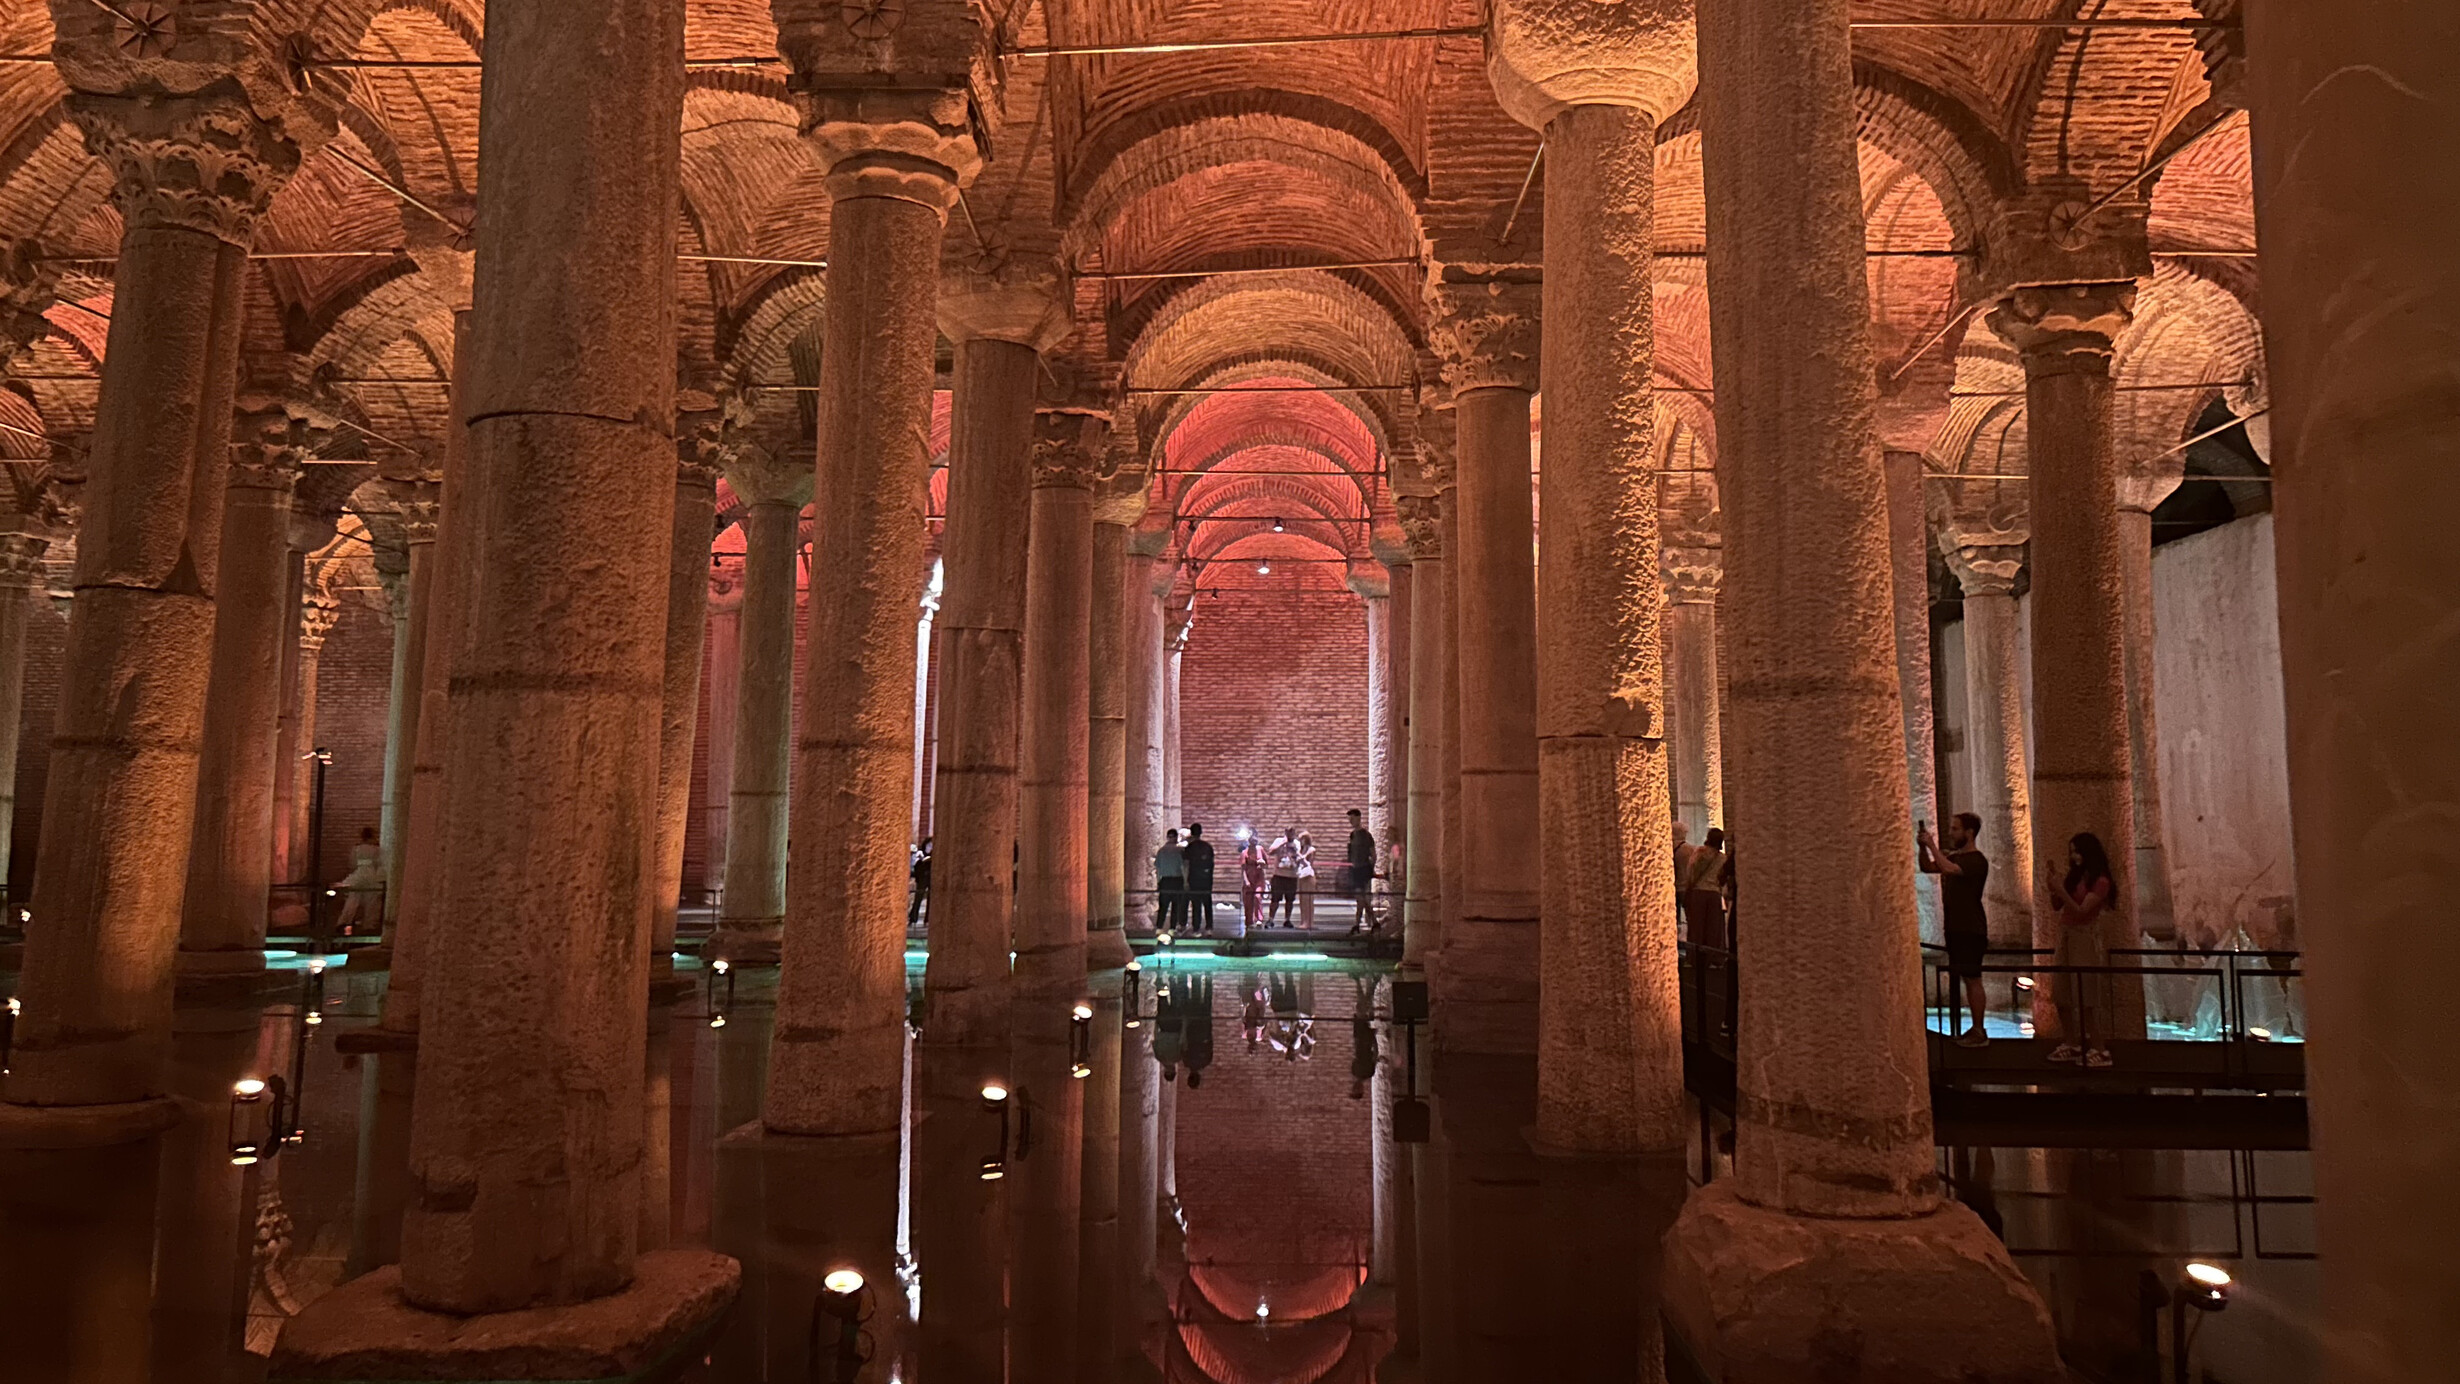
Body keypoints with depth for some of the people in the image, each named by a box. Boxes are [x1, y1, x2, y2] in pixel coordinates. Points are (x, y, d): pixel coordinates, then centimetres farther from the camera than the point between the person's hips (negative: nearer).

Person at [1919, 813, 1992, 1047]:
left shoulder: (1977, 861, -15)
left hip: (1971, 929, -9)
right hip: (1956, 927, 9)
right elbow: (1927, 868, 16)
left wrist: (1932, 845, -23)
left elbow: (1948, 869, -31)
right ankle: (1976, 1028, 21)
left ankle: (1980, 1032, 0)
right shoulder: (1955, 857, 13)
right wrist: (1923, 847, -1)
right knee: (1966, 979, 13)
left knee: (1972, 979, -5)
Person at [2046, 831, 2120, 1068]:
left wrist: (2061, 891, -26)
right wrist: (2053, 892, -5)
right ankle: (2071, 1044, 12)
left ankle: (2099, 1049, -2)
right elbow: (2057, 907, 13)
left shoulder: (2100, 881, -8)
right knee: (2063, 996, 6)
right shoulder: (2074, 876, 13)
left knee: (2086, 997, -7)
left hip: (2085, 940, -7)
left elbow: (2081, 912, -16)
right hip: (2066, 937, 7)